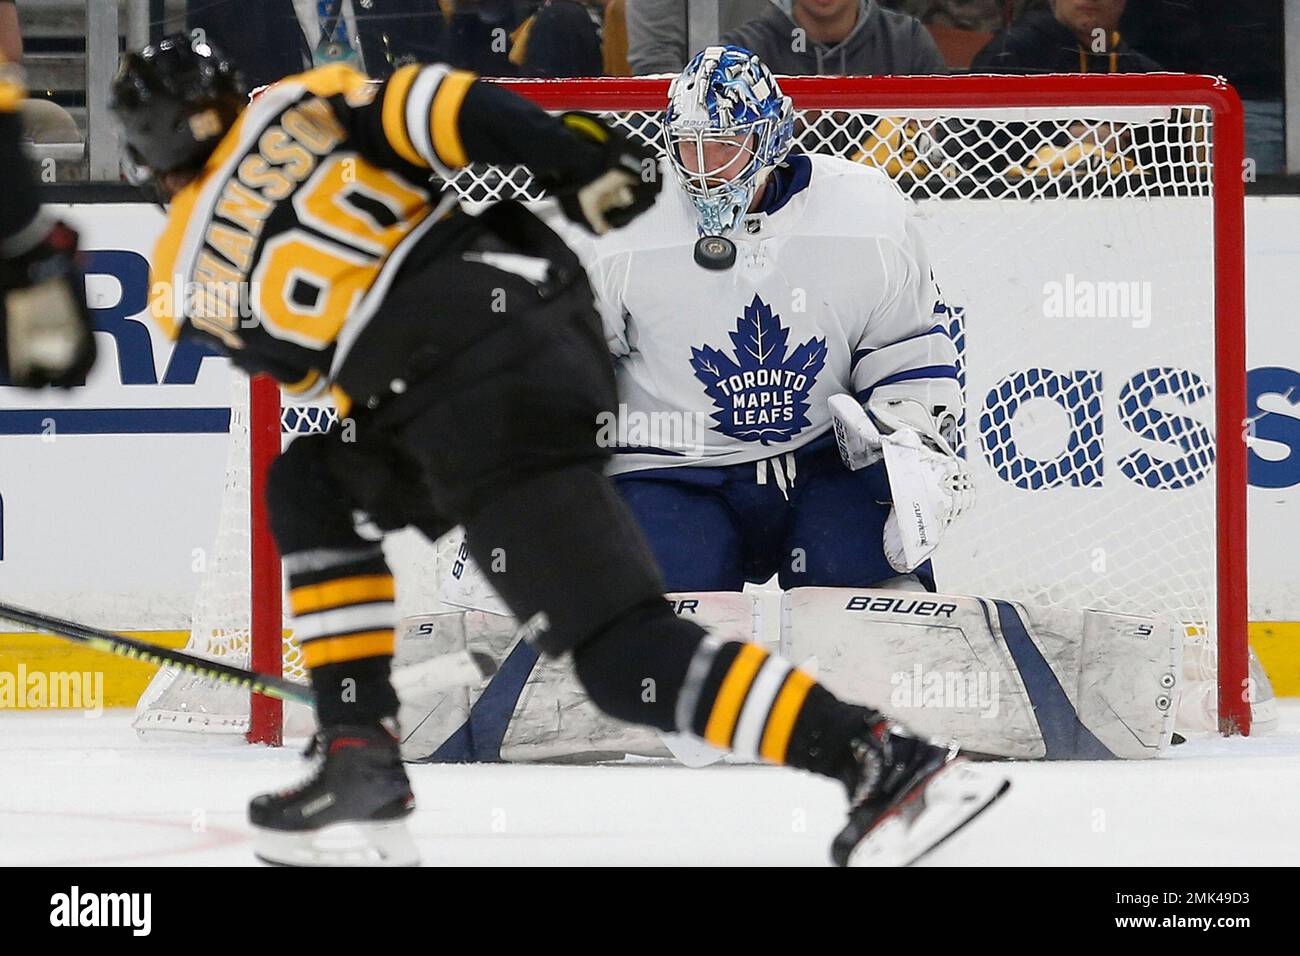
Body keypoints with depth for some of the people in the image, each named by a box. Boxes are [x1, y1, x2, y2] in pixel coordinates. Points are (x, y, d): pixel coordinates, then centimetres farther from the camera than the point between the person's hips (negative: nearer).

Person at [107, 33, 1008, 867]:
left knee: (624, 651, -9)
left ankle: (888, 762, -23)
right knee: (311, 489, 23)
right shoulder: (301, 106, 15)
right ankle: (359, 758, 18)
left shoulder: (189, 281, 11)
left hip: (486, 399, -7)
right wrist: (578, 156, -2)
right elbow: (437, 111, -1)